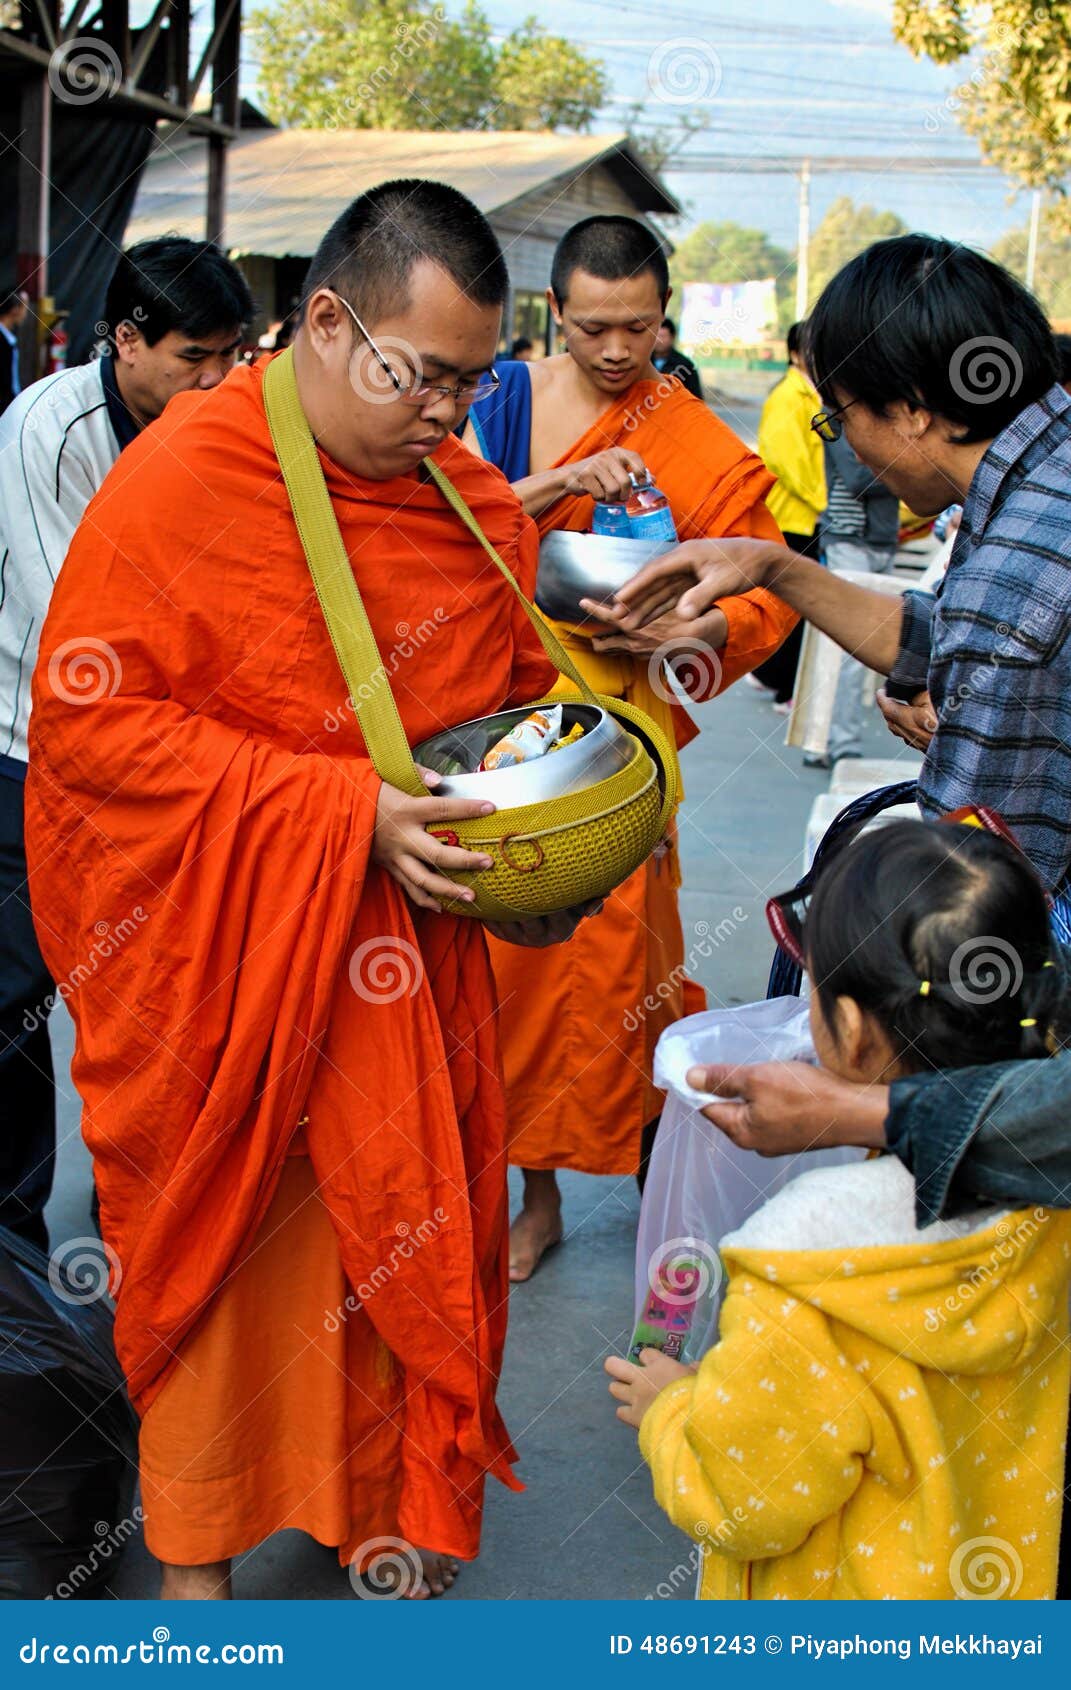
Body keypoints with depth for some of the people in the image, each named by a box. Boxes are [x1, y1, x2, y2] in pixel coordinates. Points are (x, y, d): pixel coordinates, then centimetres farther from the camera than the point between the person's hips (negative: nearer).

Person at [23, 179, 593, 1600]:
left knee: (396, 1230, 13)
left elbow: (518, 686, 16)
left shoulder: (469, 498, 2)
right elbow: (90, 718, -19)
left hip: (407, 944, 5)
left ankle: (391, 1513, 35)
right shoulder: (178, 482, -16)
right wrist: (350, 813, -24)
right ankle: (193, 1548, 31)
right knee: (223, 1249, 10)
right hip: (222, 963, -4)